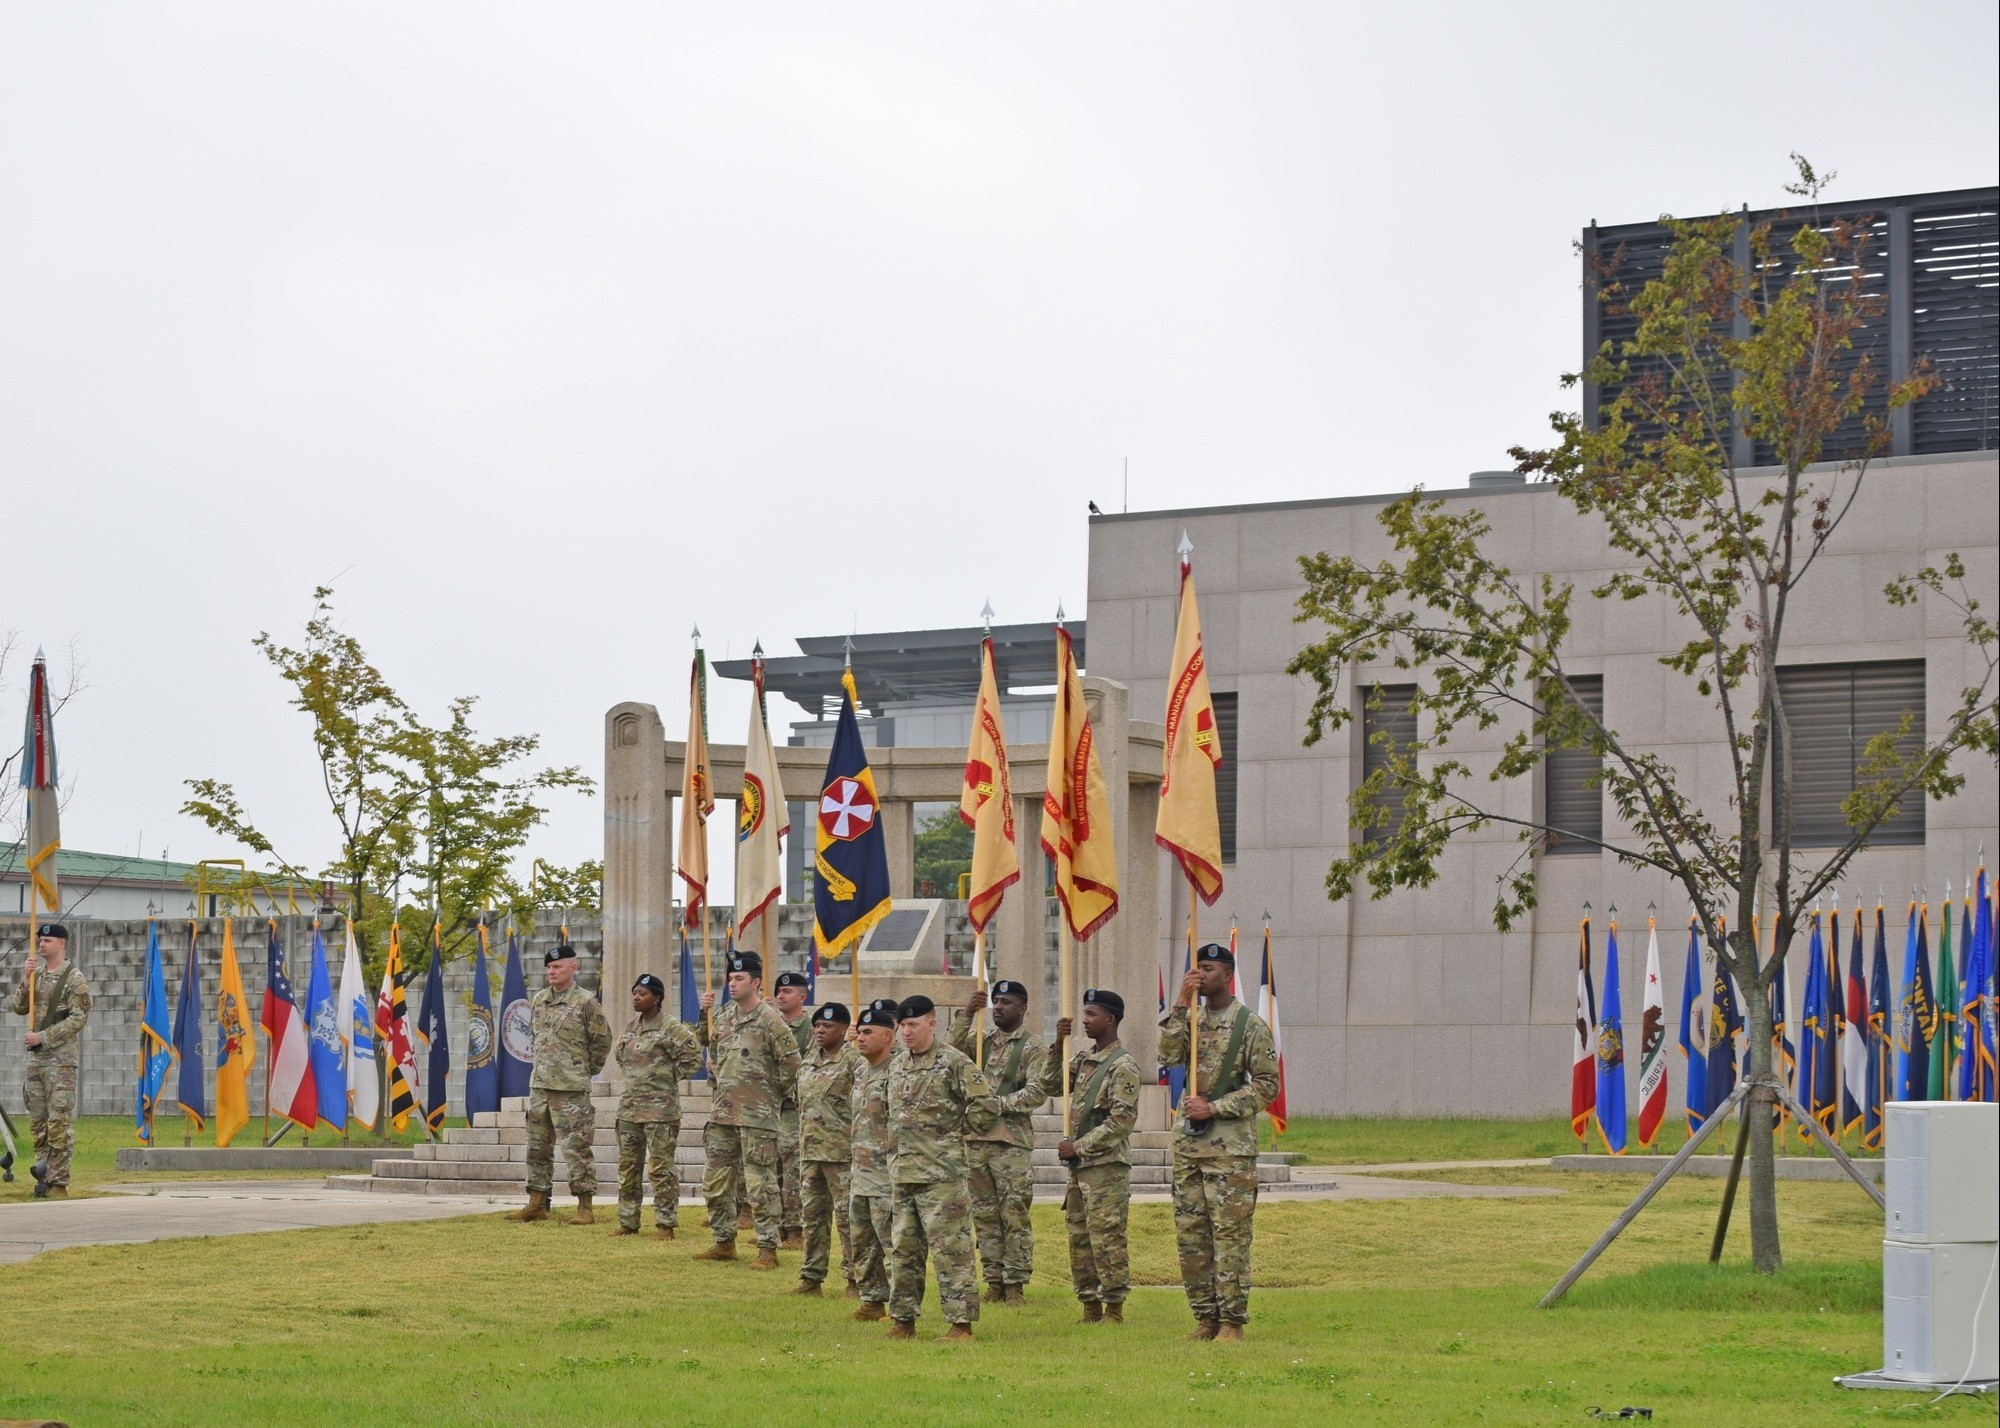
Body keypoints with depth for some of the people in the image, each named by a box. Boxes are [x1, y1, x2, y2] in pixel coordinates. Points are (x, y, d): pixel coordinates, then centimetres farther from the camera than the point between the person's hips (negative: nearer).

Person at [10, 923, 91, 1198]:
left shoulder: (74, 979, -6)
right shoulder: (37, 975, 14)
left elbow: (78, 1019, -12)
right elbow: (19, 1008, 8)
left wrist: (43, 1037, -15)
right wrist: (26, 981, -6)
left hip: (61, 1059, -7)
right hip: (35, 1059, 7)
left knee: (59, 1122, -8)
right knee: (38, 1120, 8)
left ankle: (58, 1182, -8)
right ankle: (43, 1173, 15)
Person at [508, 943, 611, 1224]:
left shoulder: (585, 1003, -8)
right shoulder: (538, 1001, 11)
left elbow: (602, 1041, -3)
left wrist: (586, 1070, 3)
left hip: (571, 1088, -7)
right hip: (539, 1085, 7)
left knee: (576, 1148, -7)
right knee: (537, 1147, 11)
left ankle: (585, 1208, -4)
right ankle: (537, 1204, 18)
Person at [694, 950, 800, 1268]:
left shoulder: (769, 1020, -11)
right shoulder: (724, 1016, 10)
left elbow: (790, 1062, -10)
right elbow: (706, 1041, 28)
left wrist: (776, 1093, -1)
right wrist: (705, 1013, 12)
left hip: (756, 1115, -8)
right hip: (722, 1110, 8)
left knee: (760, 1183, -5)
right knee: (716, 1181, 12)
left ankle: (768, 1249, -1)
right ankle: (724, 1242, 24)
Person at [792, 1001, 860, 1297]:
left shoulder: (854, 1061, -9)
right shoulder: (810, 1059, 16)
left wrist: (857, 1145, -19)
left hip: (841, 1151, -8)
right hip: (809, 1149, 8)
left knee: (847, 1215, -5)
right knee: (812, 1214, 12)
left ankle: (854, 1278, 1)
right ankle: (811, 1277, 19)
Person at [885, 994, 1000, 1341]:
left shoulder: (954, 1063, -8)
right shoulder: (897, 1068, 15)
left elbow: (987, 1106, -13)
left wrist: (958, 1134, -5)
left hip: (942, 1173, -8)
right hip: (902, 1172, 8)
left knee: (950, 1249, -6)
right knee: (903, 1250, 11)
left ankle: (961, 1322, -3)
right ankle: (903, 1319, 19)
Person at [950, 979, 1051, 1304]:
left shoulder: (1034, 1047, -1)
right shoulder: (982, 1041, 16)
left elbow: (1037, 1092, -10)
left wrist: (998, 1103, -17)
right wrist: (967, 1017, -8)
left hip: (1013, 1142, -6)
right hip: (977, 1139, 6)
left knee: (1015, 1216, -4)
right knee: (985, 1215, 7)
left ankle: (1015, 1283, -1)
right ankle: (995, 1280, 13)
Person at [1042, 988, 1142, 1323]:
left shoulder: (1123, 1066, -12)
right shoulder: (1084, 1058, 14)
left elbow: (1123, 1120, -18)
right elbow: (1051, 1087, 15)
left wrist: (1077, 1146, -16)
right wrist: (1058, 1047, 3)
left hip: (1106, 1166, -9)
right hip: (1079, 1167, 9)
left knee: (1106, 1239, -7)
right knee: (1079, 1239, 10)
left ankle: (1114, 1309, -2)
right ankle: (1090, 1307, 16)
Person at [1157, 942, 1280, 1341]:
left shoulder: (1250, 1025, -3)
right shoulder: (1190, 1020, 13)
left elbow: (1267, 1085, -6)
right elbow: (1168, 1054, -4)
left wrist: (1214, 1108, -12)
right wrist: (1180, 1005, -11)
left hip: (1231, 1146, -6)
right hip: (1188, 1141, 6)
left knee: (1230, 1234, -5)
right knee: (1190, 1234, 6)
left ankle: (1232, 1321, -1)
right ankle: (1205, 1318, 13)